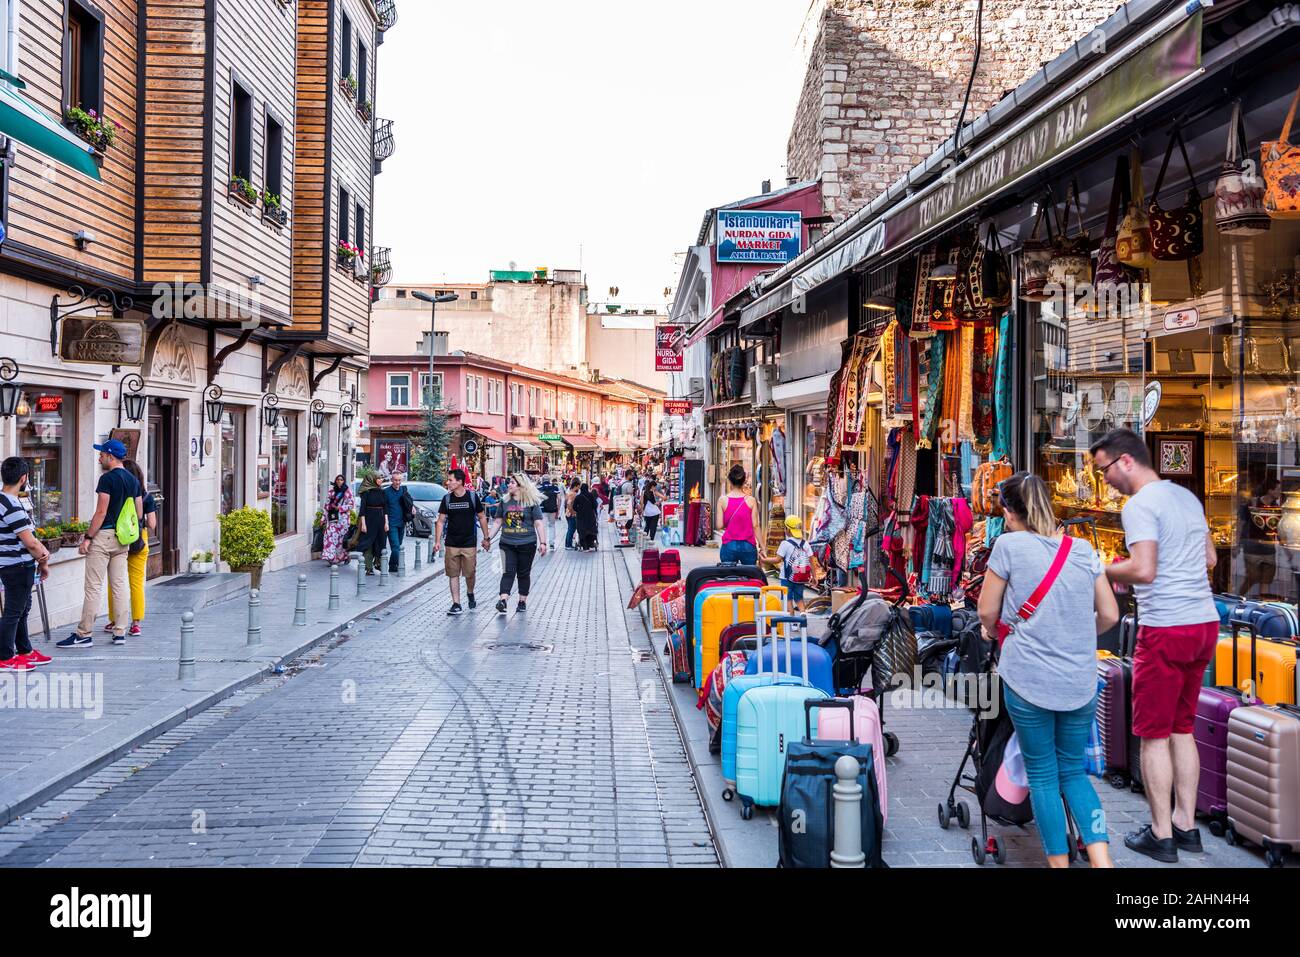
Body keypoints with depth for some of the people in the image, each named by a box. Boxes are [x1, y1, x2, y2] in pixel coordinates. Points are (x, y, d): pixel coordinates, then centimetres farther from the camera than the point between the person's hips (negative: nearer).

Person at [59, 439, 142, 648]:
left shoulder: (108, 478, -12)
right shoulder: (133, 480, 12)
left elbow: (101, 512, -16)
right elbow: (139, 514, 14)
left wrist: (88, 537, -13)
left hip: (103, 536, -8)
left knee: (93, 586, -4)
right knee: (120, 584, 8)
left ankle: (84, 635, -1)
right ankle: (120, 632, 9)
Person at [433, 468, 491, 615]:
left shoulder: (472, 497, -5)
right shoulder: (447, 499, 2)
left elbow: (482, 518, 4)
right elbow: (441, 521, 5)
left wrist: (486, 538, 5)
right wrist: (437, 541, -3)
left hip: (469, 544, -2)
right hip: (451, 544, 2)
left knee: (470, 573, 2)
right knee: (453, 574, 1)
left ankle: (470, 594, 32)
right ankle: (456, 604, 7)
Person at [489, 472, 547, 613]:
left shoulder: (532, 503, -2)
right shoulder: (505, 502, 8)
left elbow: (538, 524, -3)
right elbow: (498, 522, 14)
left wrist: (542, 543, -8)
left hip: (527, 544, -2)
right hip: (507, 543, 2)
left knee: (524, 573, 8)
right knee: (508, 572, -8)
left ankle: (522, 601, 18)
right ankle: (502, 600, -18)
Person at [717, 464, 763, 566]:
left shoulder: (722, 500, -2)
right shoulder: (751, 500, -2)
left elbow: (720, 525, -4)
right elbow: (755, 526, -3)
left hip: (728, 546, 0)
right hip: (748, 546, 0)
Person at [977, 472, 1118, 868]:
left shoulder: (1009, 545, -7)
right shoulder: (1083, 549, 5)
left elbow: (987, 612, -2)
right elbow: (1109, 615, 10)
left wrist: (991, 630, 20)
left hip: (1028, 680, -4)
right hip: (1080, 683, 4)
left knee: (1042, 775, 9)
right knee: (1073, 771, 17)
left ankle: (1059, 861, 13)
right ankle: (1102, 860, 3)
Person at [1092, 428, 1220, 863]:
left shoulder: (1140, 505, -13)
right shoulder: (1187, 496, 14)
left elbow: (1143, 570, -23)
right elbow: (1209, 560, 21)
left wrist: (1100, 570, -7)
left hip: (1166, 629, -8)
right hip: (1204, 622, 9)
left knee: (1154, 734, 2)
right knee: (1182, 729, 16)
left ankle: (1161, 835, 8)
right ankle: (1186, 825, 21)